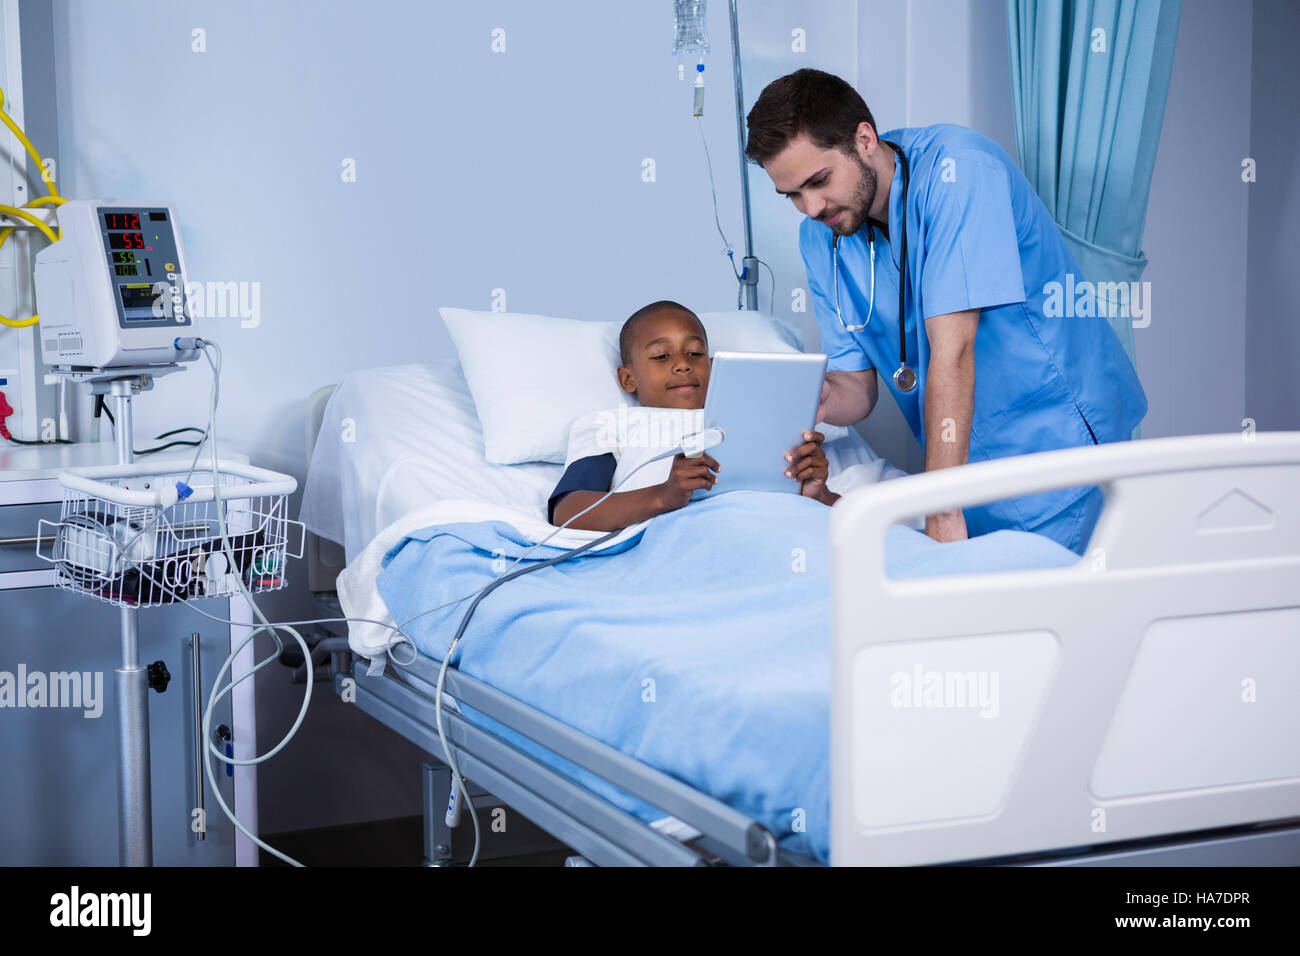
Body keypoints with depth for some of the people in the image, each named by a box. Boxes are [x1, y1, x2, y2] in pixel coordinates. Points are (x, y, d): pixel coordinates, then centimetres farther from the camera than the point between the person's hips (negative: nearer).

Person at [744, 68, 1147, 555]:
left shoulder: (956, 167, -21)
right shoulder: (820, 236, 0)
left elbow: (952, 348, -27)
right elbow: (857, 385, 4)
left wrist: (943, 513, -30)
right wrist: (822, 400, -22)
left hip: (1056, 433, -6)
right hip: (965, 455, 6)